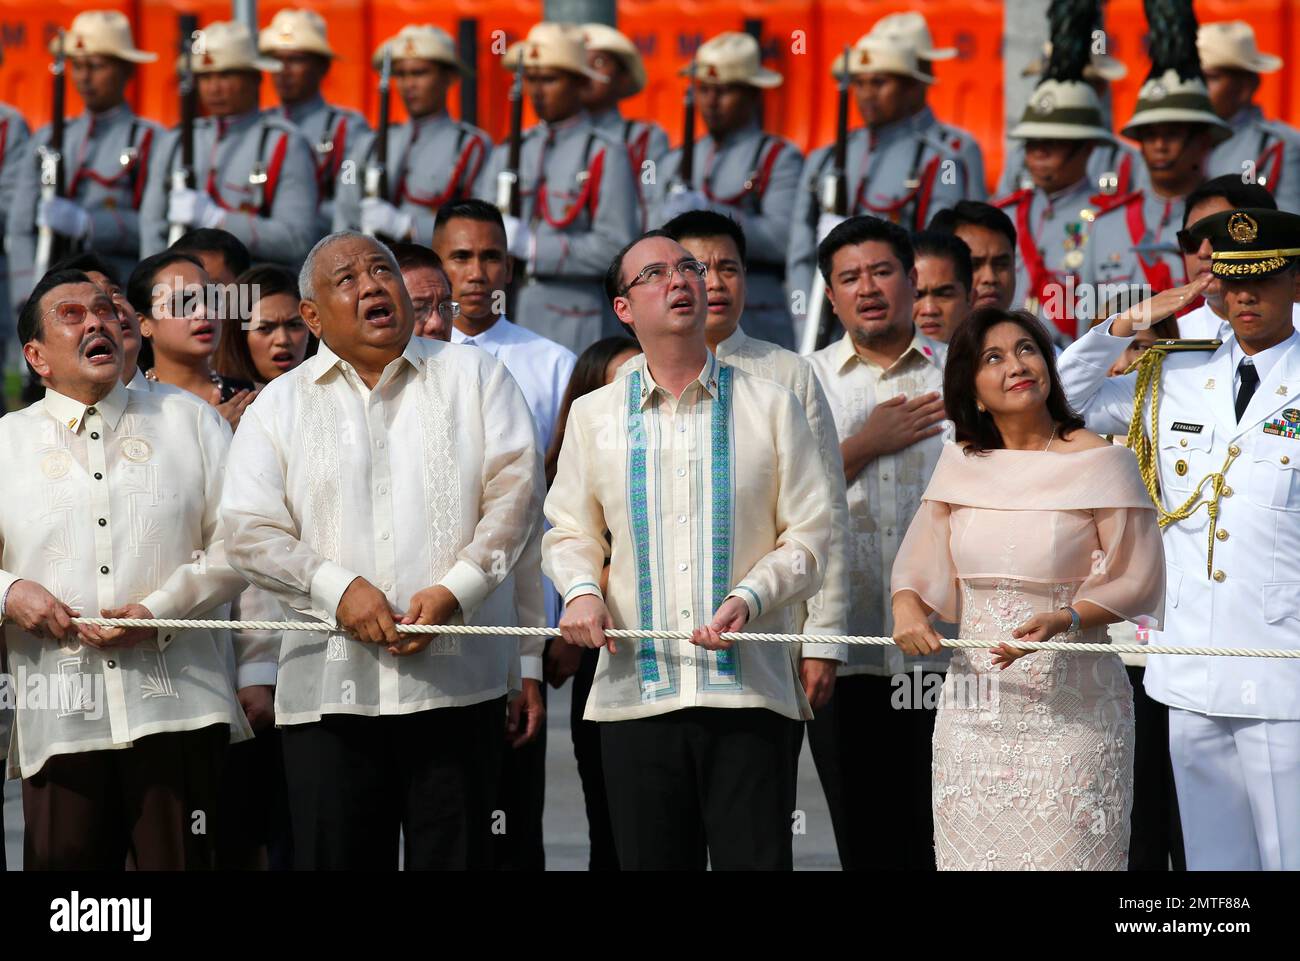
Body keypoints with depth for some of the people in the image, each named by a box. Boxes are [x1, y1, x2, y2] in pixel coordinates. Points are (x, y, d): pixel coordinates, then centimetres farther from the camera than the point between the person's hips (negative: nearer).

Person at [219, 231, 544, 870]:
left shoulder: (473, 377, 13)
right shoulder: (280, 405, 13)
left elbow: (515, 493, 3)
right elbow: (250, 533, 4)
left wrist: (455, 589, -11)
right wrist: (337, 588, -12)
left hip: (457, 682, 0)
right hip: (329, 690, 1)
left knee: (455, 858, -1)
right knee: (336, 861, -1)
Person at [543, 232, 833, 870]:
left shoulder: (770, 406, 7)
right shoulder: (593, 416, 13)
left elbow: (808, 536, 4)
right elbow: (569, 531, 15)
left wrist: (749, 597, -12)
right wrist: (582, 590, -7)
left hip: (751, 692, -2)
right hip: (635, 692, 2)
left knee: (755, 859, -6)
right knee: (650, 863, 4)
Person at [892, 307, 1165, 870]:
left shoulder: (1100, 462, -4)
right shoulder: (962, 464, 9)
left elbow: (1135, 580, -6)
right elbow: (919, 563, 14)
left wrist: (1062, 620, -21)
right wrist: (907, 609, -8)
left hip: (1069, 706, -4)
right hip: (974, 704, 4)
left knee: (1063, 857, -8)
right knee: (973, 856, 4)